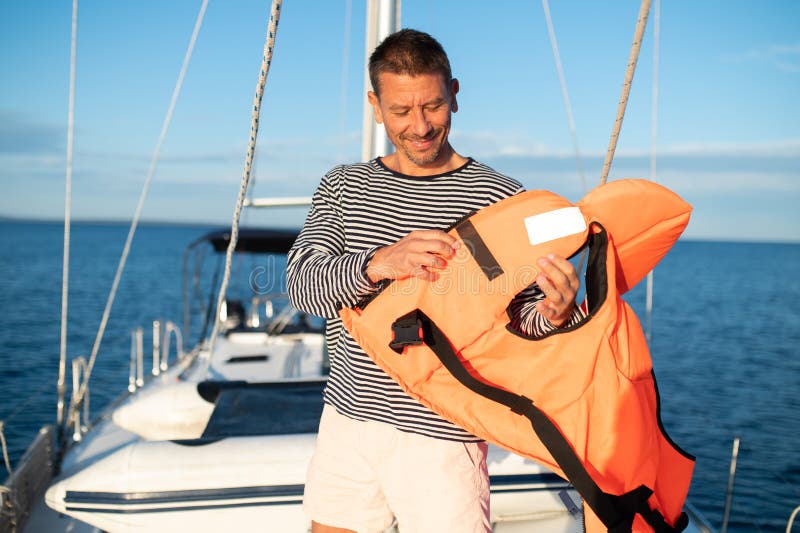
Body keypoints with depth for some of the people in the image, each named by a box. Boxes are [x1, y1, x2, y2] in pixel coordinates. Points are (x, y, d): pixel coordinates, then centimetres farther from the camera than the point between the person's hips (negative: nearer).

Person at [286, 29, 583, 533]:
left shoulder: (502, 198, -4)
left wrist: (555, 312, -29)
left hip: (440, 434, -3)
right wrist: (378, 263, -27)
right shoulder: (343, 187, 6)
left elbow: (524, 318, -5)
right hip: (347, 420, 4)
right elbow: (303, 283, -8)